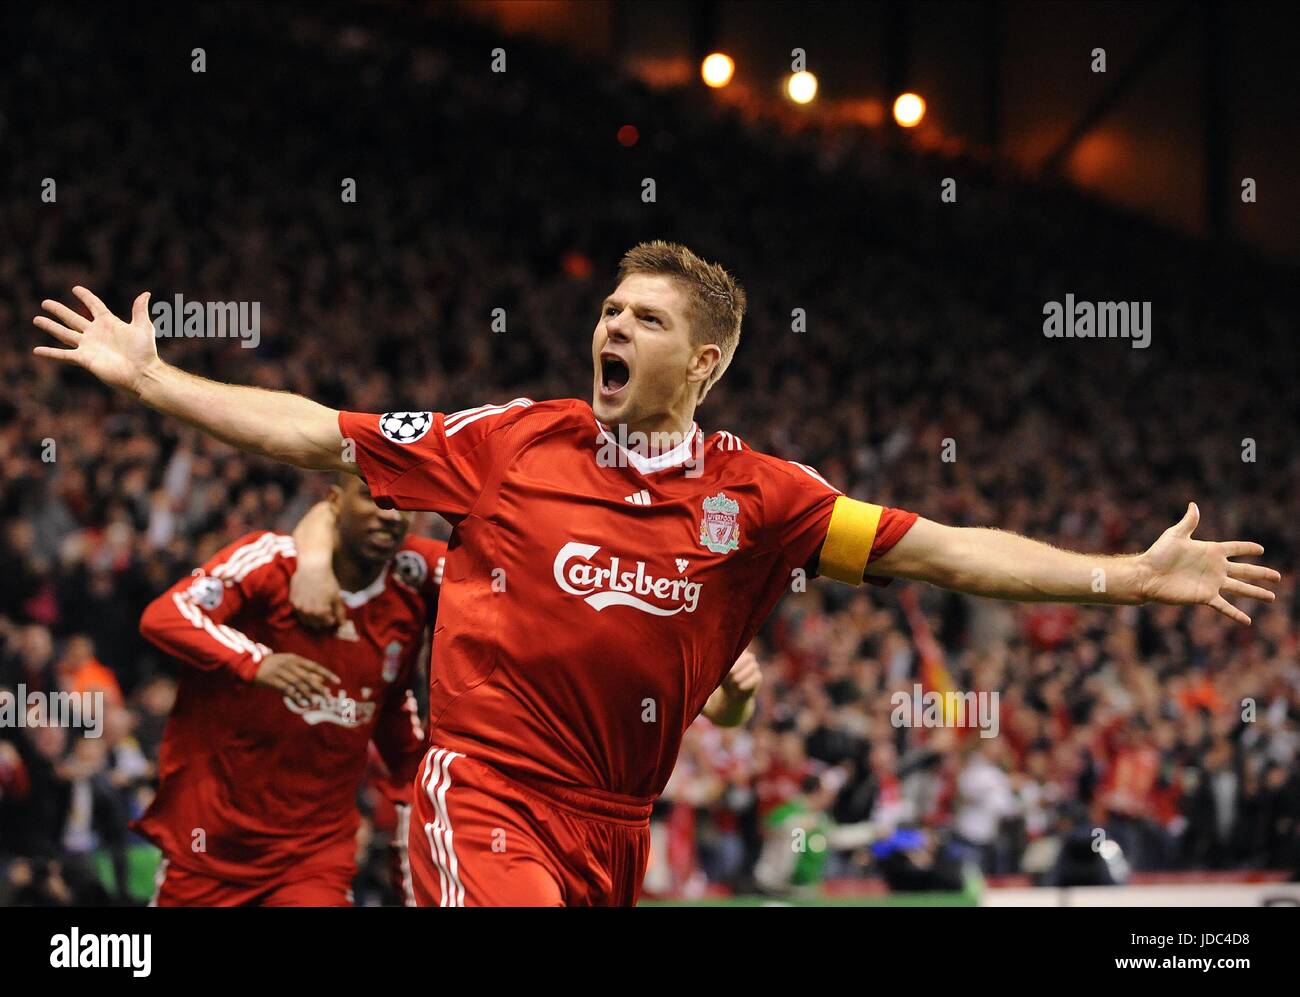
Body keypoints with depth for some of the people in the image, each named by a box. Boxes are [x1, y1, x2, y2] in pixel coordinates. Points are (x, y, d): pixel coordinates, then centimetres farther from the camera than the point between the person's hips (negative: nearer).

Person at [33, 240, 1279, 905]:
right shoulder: (509, 443, 2)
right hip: (486, 784, -3)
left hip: (612, 819, 3)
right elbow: (318, 437, 6)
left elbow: (937, 550, 0)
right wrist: (149, 378, 3)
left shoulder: (755, 496, 3)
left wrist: (1130, 577, -7)